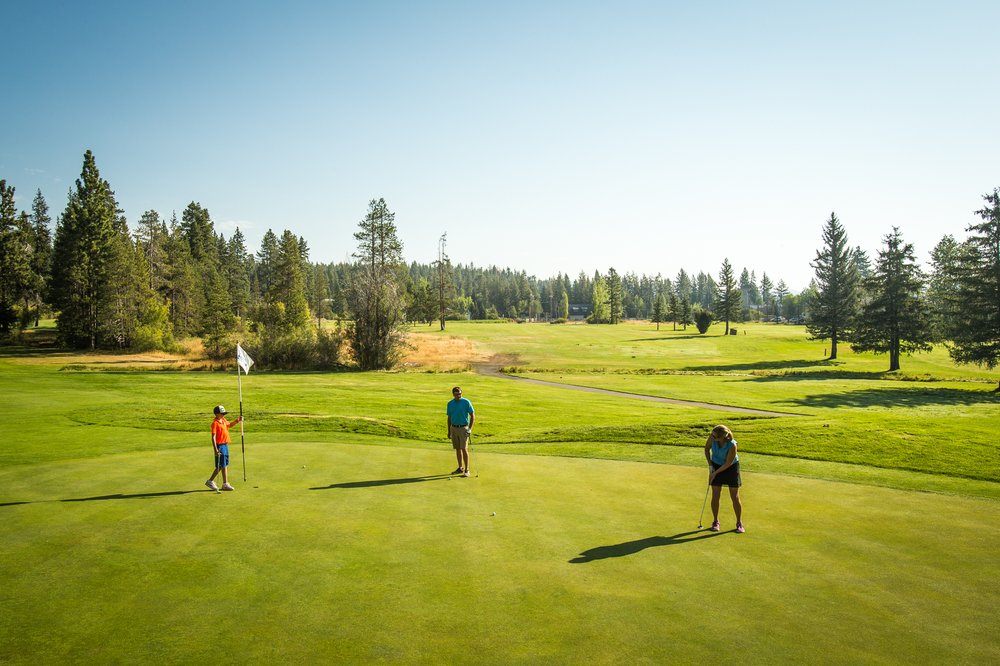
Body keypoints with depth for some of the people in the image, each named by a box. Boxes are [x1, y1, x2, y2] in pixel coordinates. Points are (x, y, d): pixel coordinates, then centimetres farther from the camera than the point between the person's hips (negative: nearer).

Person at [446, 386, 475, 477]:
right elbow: (449, 418, 14)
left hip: (463, 428, -5)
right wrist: (449, 431, 12)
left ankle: (466, 470, -4)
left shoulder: (466, 402, -8)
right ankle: (460, 468, 18)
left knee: (464, 449, -8)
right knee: (457, 449, 8)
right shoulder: (450, 403, 5)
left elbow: (472, 415, -6)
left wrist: (470, 428, -12)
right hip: (454, 428, 5)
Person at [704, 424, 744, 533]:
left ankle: (739, 523, 17)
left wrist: (715, 473, -17)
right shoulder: (712, 438, -25)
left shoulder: (732, 445, -34)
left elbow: (728, 463, -22)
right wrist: (710, 465, -8)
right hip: (716, 465, 3)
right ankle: (715, 521, 17)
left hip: (731, 467, -3)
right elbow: (707, 449, -4)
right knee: (715, 495, 2)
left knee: (735, 497, 1)